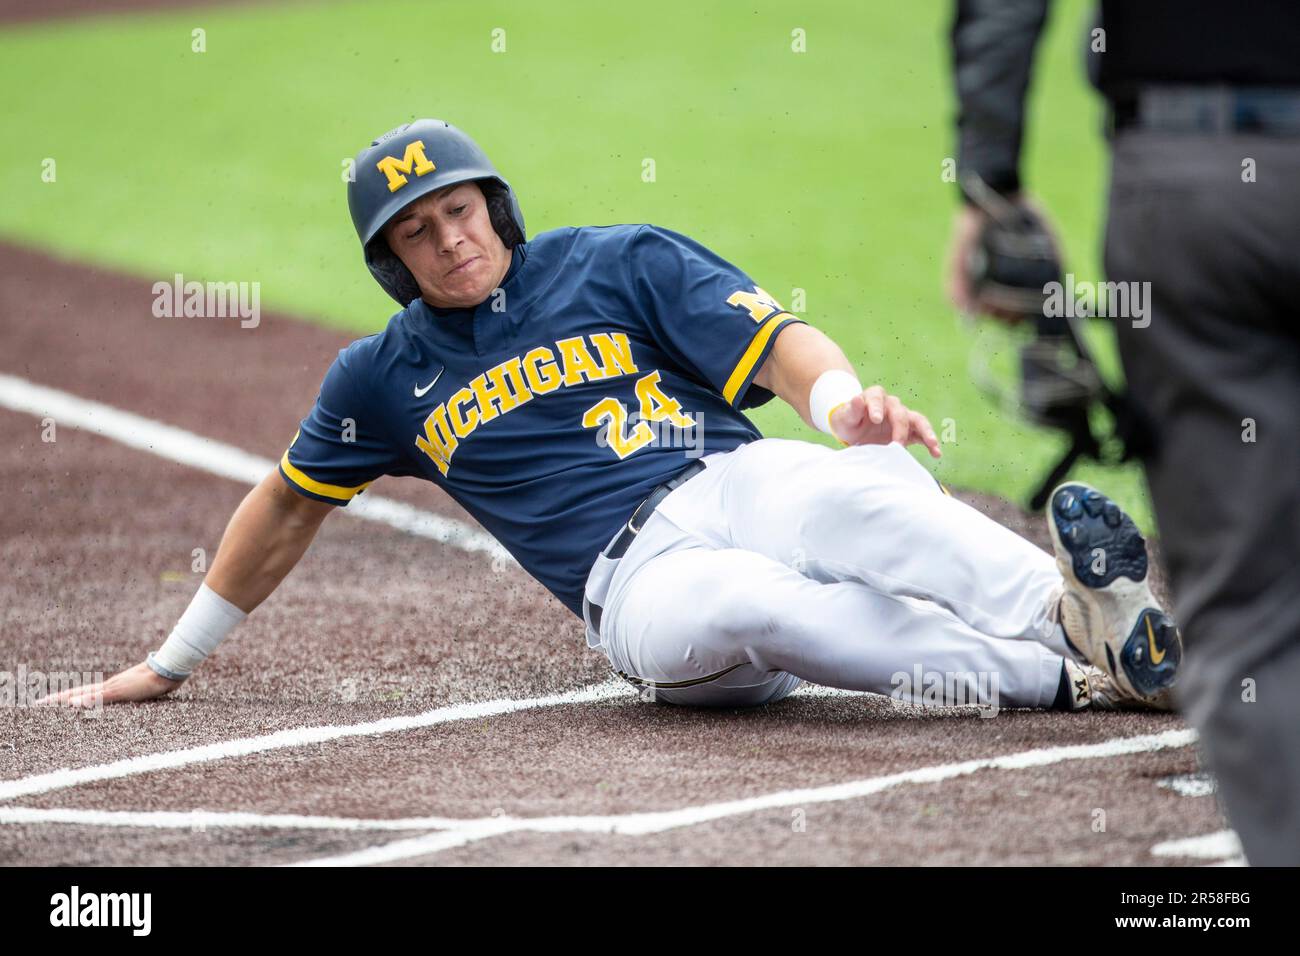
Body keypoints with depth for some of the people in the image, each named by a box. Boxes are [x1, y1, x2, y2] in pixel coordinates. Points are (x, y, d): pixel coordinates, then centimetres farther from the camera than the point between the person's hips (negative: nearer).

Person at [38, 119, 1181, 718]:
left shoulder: (623, 263, 11)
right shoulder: (383, 378, 19)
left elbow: (777, 342, -1)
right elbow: (288, 507, 31)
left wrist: (846, 401, -25)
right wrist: (173, 661, 32)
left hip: (740, 482, 1)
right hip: (637, 584, -1)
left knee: (867, 496, -36)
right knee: (745, 606, -39)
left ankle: (1073, 608, -56)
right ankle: (1064, 674, -50)